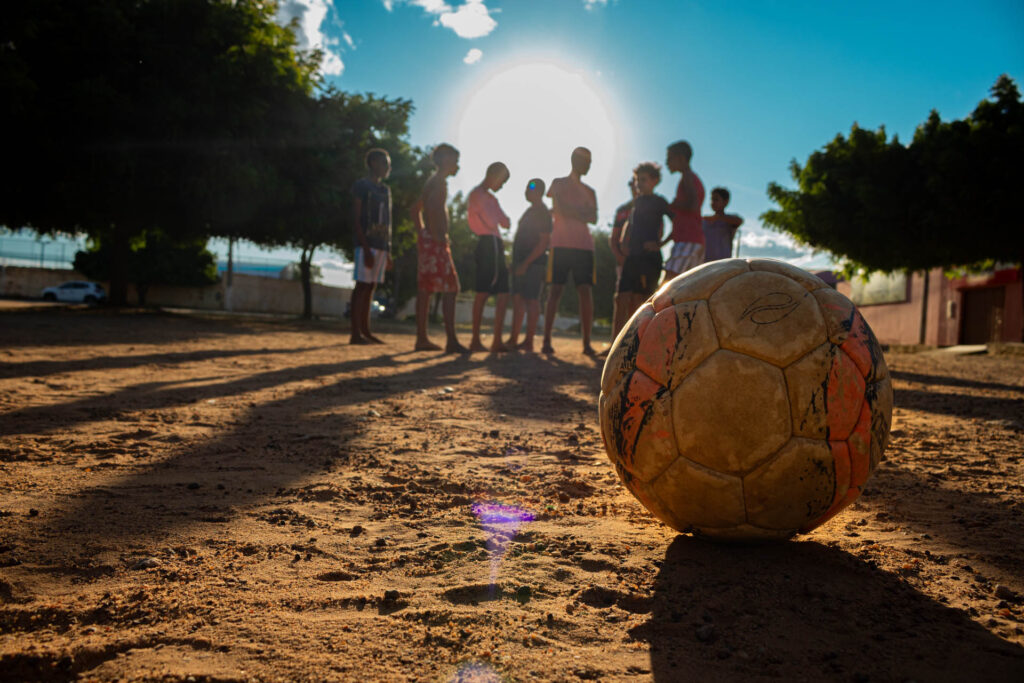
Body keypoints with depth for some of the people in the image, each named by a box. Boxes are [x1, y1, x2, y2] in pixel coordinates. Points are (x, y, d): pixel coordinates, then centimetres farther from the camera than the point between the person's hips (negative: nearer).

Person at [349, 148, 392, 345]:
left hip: (381, 245, 8)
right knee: (362, 286, -9)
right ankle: (356, 334, -10)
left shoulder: (385, 190, 20)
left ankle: (365, 331, 10)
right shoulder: (361, 186, -4)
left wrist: (388, 252, 16)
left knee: (370, 287, 8)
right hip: (367, 243, -7)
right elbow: (356, 220, -10)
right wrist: (366, 248, -18)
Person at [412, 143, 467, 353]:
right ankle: (451, 340, -15)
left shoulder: (433, 181, 21)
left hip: (426, 240, 10)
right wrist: (437, 235, -23)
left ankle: (422, 339, 10)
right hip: (436, 242, -10)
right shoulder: (440, 182, -10)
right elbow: (432, 206, -26)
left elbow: (416, 209, 30)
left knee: (424, 289, 8)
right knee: (450, 288, -11)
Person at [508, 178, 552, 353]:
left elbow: (544, 242, -17)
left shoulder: (543, 213, -10)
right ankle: (513, 340, 12)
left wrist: (526, 263, -21)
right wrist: (515, 262, 18)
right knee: (517, 299, 9)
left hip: (533, 264, -9)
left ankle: (529, 342, -6)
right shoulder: (530, 211, 19)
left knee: (531, 300, -8)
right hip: (521, 262, 9)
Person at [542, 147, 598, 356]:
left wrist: (570, 211, -3)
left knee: (586, 291, -7)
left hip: (584, 246, 3)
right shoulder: (558, 184, 11)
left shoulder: (589, 191, 21)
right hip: (561, 244, -3)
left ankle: (587, 343, -8)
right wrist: (582, 213, 2)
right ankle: (546, 340, -8)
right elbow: (561, 210, -5)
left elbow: (593, 218, 6)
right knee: (556, 289, -8)